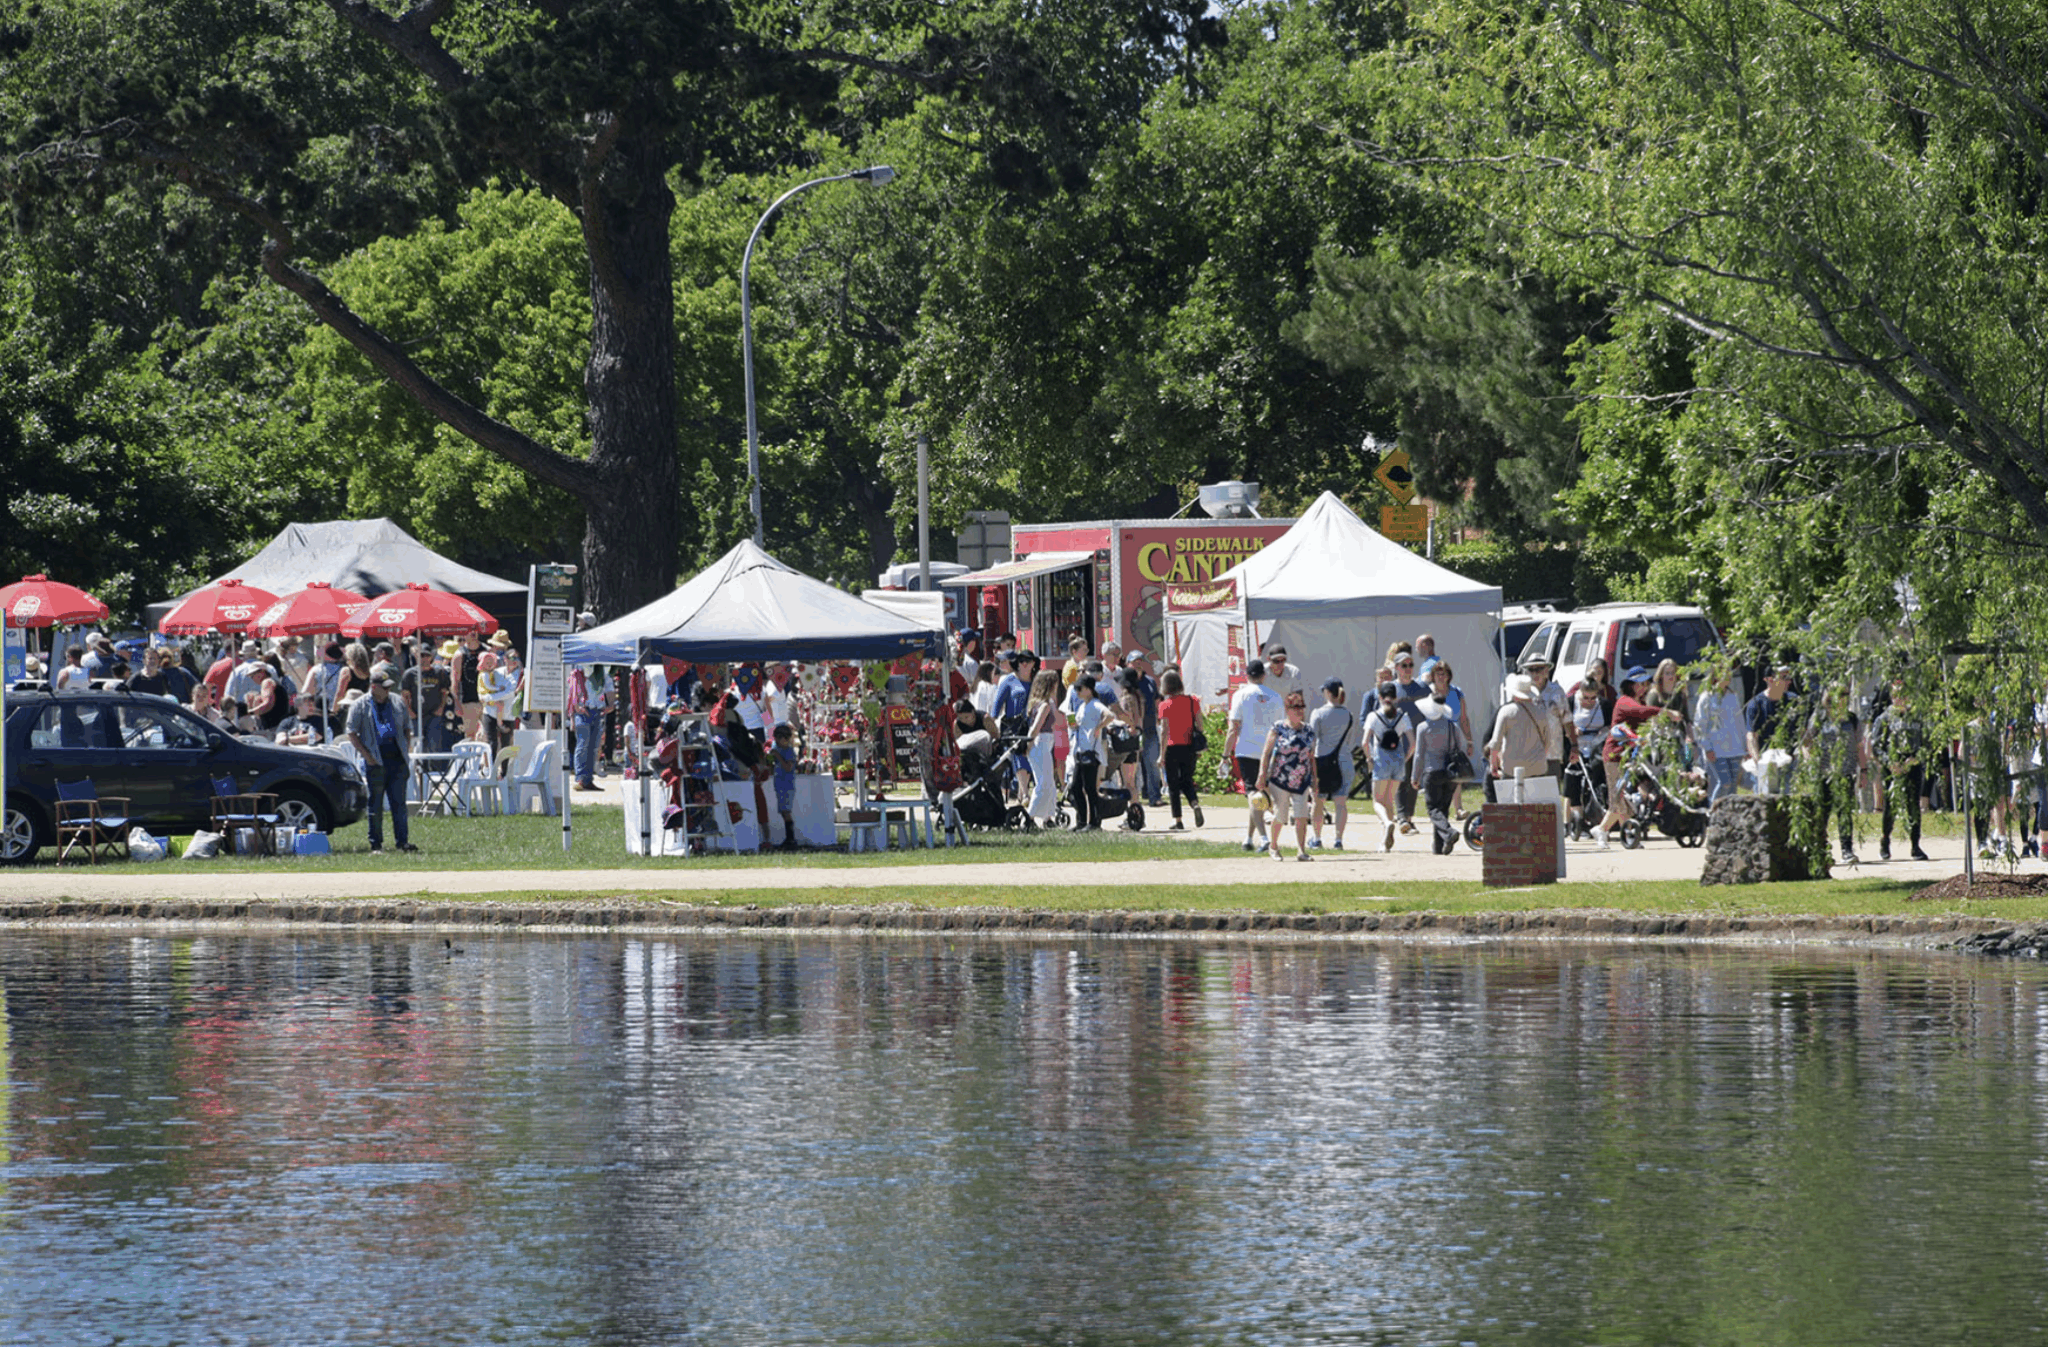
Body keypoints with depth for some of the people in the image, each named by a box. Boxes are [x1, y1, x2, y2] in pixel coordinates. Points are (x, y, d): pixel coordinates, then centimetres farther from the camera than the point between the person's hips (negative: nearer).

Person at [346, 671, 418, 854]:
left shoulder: (397, 703, 14)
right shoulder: (360, 706, 1)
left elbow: (407, 729, 22)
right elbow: (352, 734, -1)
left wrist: (405, 748, 8)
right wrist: (366, 755, -9)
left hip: (397, 758, 3)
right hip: (376, 761, -3)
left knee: (399, 802, 2)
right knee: (375, 805, 0)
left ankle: (402, 841, 5)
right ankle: (375, 844, 5)